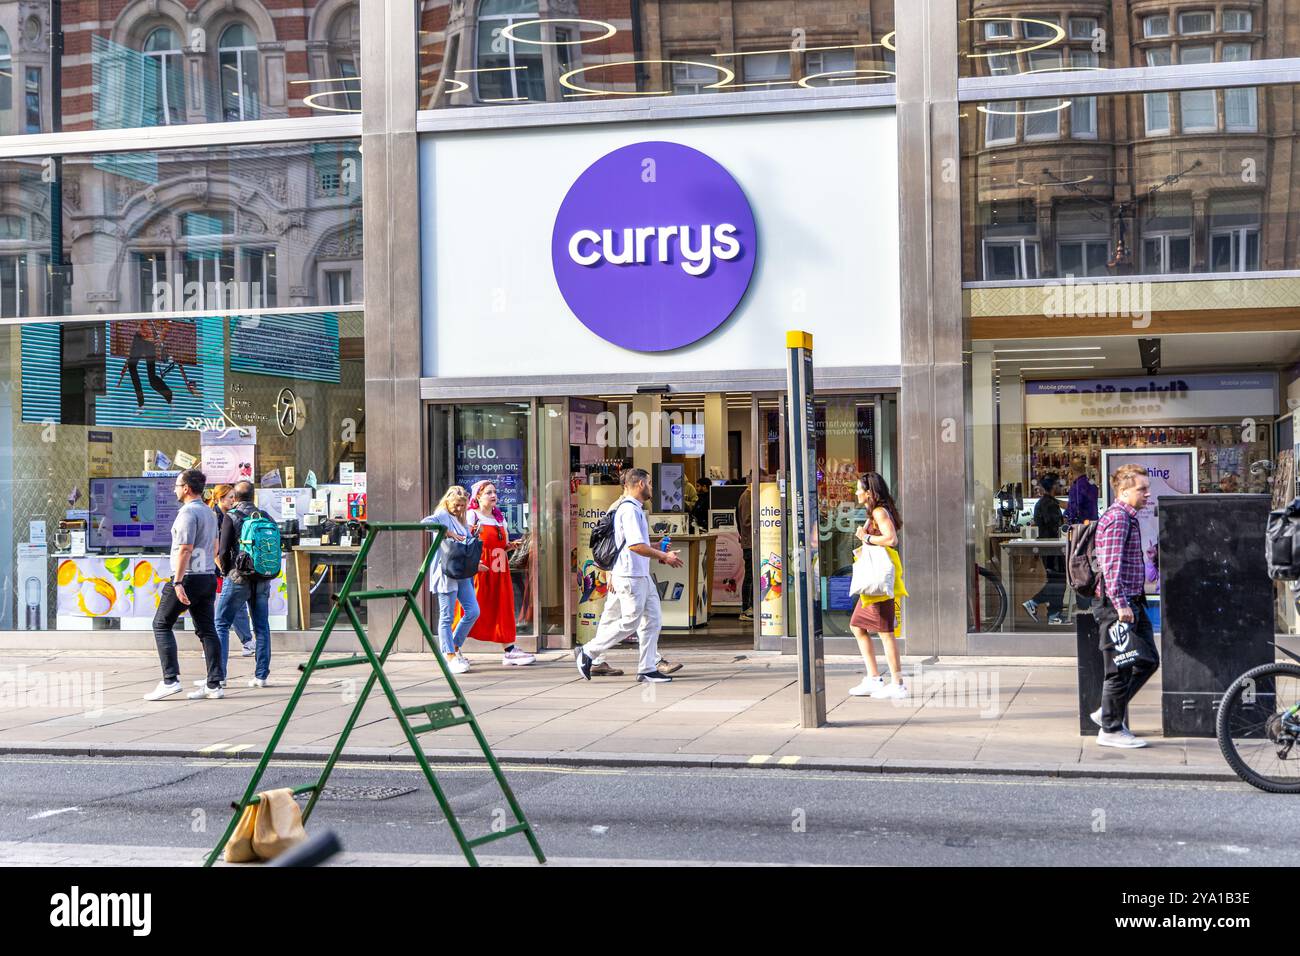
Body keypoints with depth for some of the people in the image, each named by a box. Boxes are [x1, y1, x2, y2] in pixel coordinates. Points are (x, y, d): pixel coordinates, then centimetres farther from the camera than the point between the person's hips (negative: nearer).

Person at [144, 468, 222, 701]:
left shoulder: (188, 512, -12)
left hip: (188, 577, -8)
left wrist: (178, 582, -22)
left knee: (162, 625, 1)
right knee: (206, 629, 6)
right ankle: (214, 684, 3)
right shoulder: (209, 513, 16)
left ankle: (170, 679, -6)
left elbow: (185, 549, -19)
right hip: (208, 577, 8)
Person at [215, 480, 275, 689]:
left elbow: (224, 551, -11)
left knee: (221, 625, 3)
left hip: (238, 578, -5)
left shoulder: (231, 517, -7)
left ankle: (218, 674, -2)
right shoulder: (265, 516, 6)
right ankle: (261, 675, 9)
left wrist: (226, 571, 5)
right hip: (263, 579, 5)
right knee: (261, 627, 10)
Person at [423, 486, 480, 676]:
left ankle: (454, 647, 19)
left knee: (473, 611, 5)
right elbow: (426, 523, -27)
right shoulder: (442, 515, -5)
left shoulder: (460, 520, 21)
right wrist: (448, 533, -26)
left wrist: (473, 563, 20)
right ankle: (450, 658, 0)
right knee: (447, 617, -3)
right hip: (446, 571, -8)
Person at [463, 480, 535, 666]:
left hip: (499, 571, 7)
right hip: (479, 569, -7)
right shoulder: (472, 515, -1)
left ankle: (509, 651, 3)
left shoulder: (499, 517, 20)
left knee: (502, 609, 4)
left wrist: (512, 545, 4)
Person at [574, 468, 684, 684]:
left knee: (652, 620, 7)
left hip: (642, 575, 10)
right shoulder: (629, 509, -15)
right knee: (629, 622, -7)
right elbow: (635, 545, -23)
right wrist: (664, 557, -15)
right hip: (630, 575, -10)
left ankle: (647, 669, 9)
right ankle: (588, 652, 4)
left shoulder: (635, 509, 16)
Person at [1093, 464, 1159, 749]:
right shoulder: (1116, 518, -15)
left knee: (1148, 660, 12)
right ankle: (1111, 729, 4)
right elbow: (1112, 565, -22)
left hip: (1132, 604, 10)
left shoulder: (1129, 518, 18)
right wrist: (1120, 604, -26)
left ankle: (1109, 712, 19)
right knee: (1121, 668, -5)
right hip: (1118, 605, -10)